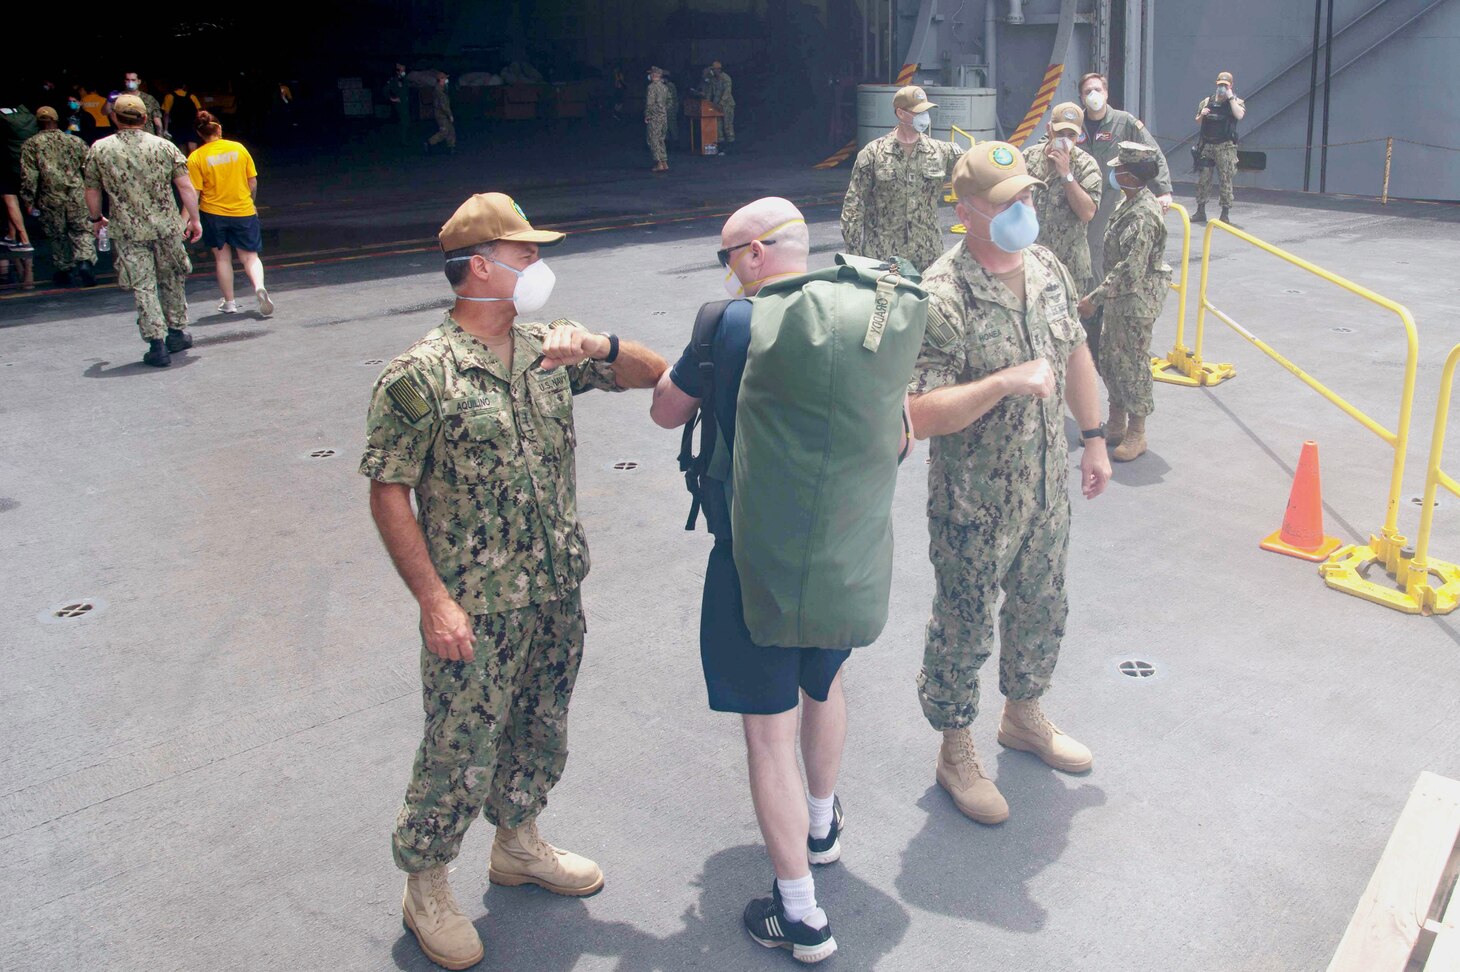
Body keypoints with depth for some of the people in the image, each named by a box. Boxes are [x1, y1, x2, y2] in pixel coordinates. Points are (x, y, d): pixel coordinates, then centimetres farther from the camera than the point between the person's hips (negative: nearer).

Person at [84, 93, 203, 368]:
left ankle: (157, 344, -2)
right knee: (172, 281, 18)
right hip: (166, 227, 1)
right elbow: (186, 186, -3)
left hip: (127, 232, -1)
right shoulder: (164, 146, -1)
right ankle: (178, 332, 26)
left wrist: (97, 219, 23)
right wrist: (194, 220, 5)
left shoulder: (99, 149, -1)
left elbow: (92, 192, 6)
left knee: (143, 288, 2)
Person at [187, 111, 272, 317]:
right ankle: (259, 287, -20)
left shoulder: (196, 158, -9)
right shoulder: (239, 148, -3)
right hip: (244, 211, 1)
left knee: (222, 257, 14)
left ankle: (229, 302, 19)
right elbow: (253, 181, 2)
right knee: (250, 256, 8)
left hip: (214, 213, -1)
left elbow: (194, 192, -11)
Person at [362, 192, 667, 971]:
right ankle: (425, 886, 30)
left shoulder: (549, 349, 2)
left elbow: (653, 372, 8)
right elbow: (389, 495, -14)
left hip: (558, 595, 6)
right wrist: (434, 599, -18)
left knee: (539, 730, 22)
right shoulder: (419, 375, -15)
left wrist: (598, 347, -14)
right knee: (460, 753, 7)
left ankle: (518, 843, 46)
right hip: (477, 611, -6)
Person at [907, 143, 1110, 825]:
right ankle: (955, 753, 30)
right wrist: (1007, 382, -34)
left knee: (1042, 610, 22)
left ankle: (1022, 716, 47)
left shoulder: (1048, 268, 0)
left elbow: (1076, 353, 15)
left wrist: (1094, 438, 16)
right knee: (964, 627, 9)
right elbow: (920, 416, -29)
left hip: (1048, 489, 7)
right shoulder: (942, 297, -24)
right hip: (976, 505, -7)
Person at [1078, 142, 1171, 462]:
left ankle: (1136, 435, 12)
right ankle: (1115, 426, 30)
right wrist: (1104, 294, 20)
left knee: (1132, 364, 0)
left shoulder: (1143, 215, -24)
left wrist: (1095, 298, -25)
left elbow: (1130, 269, -27)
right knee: (1111, 359, 16)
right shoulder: (1130, 204, 7)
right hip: (1121, 298, 10)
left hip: (1137, 300, -10)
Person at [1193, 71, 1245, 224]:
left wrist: (1230, 97, -13)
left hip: (1225, 147, -4)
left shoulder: (1236, 102, 3)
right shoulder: (1207, 102, 13)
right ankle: (1200, 212, 10)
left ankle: (1225, 214, 1)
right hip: (1207, 145, 4)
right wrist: (1202, 115, -3)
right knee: (1202, 179, 2)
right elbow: (1197, 121, 19)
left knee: (1225, 180, -3)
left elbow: (1239, 115, -18)